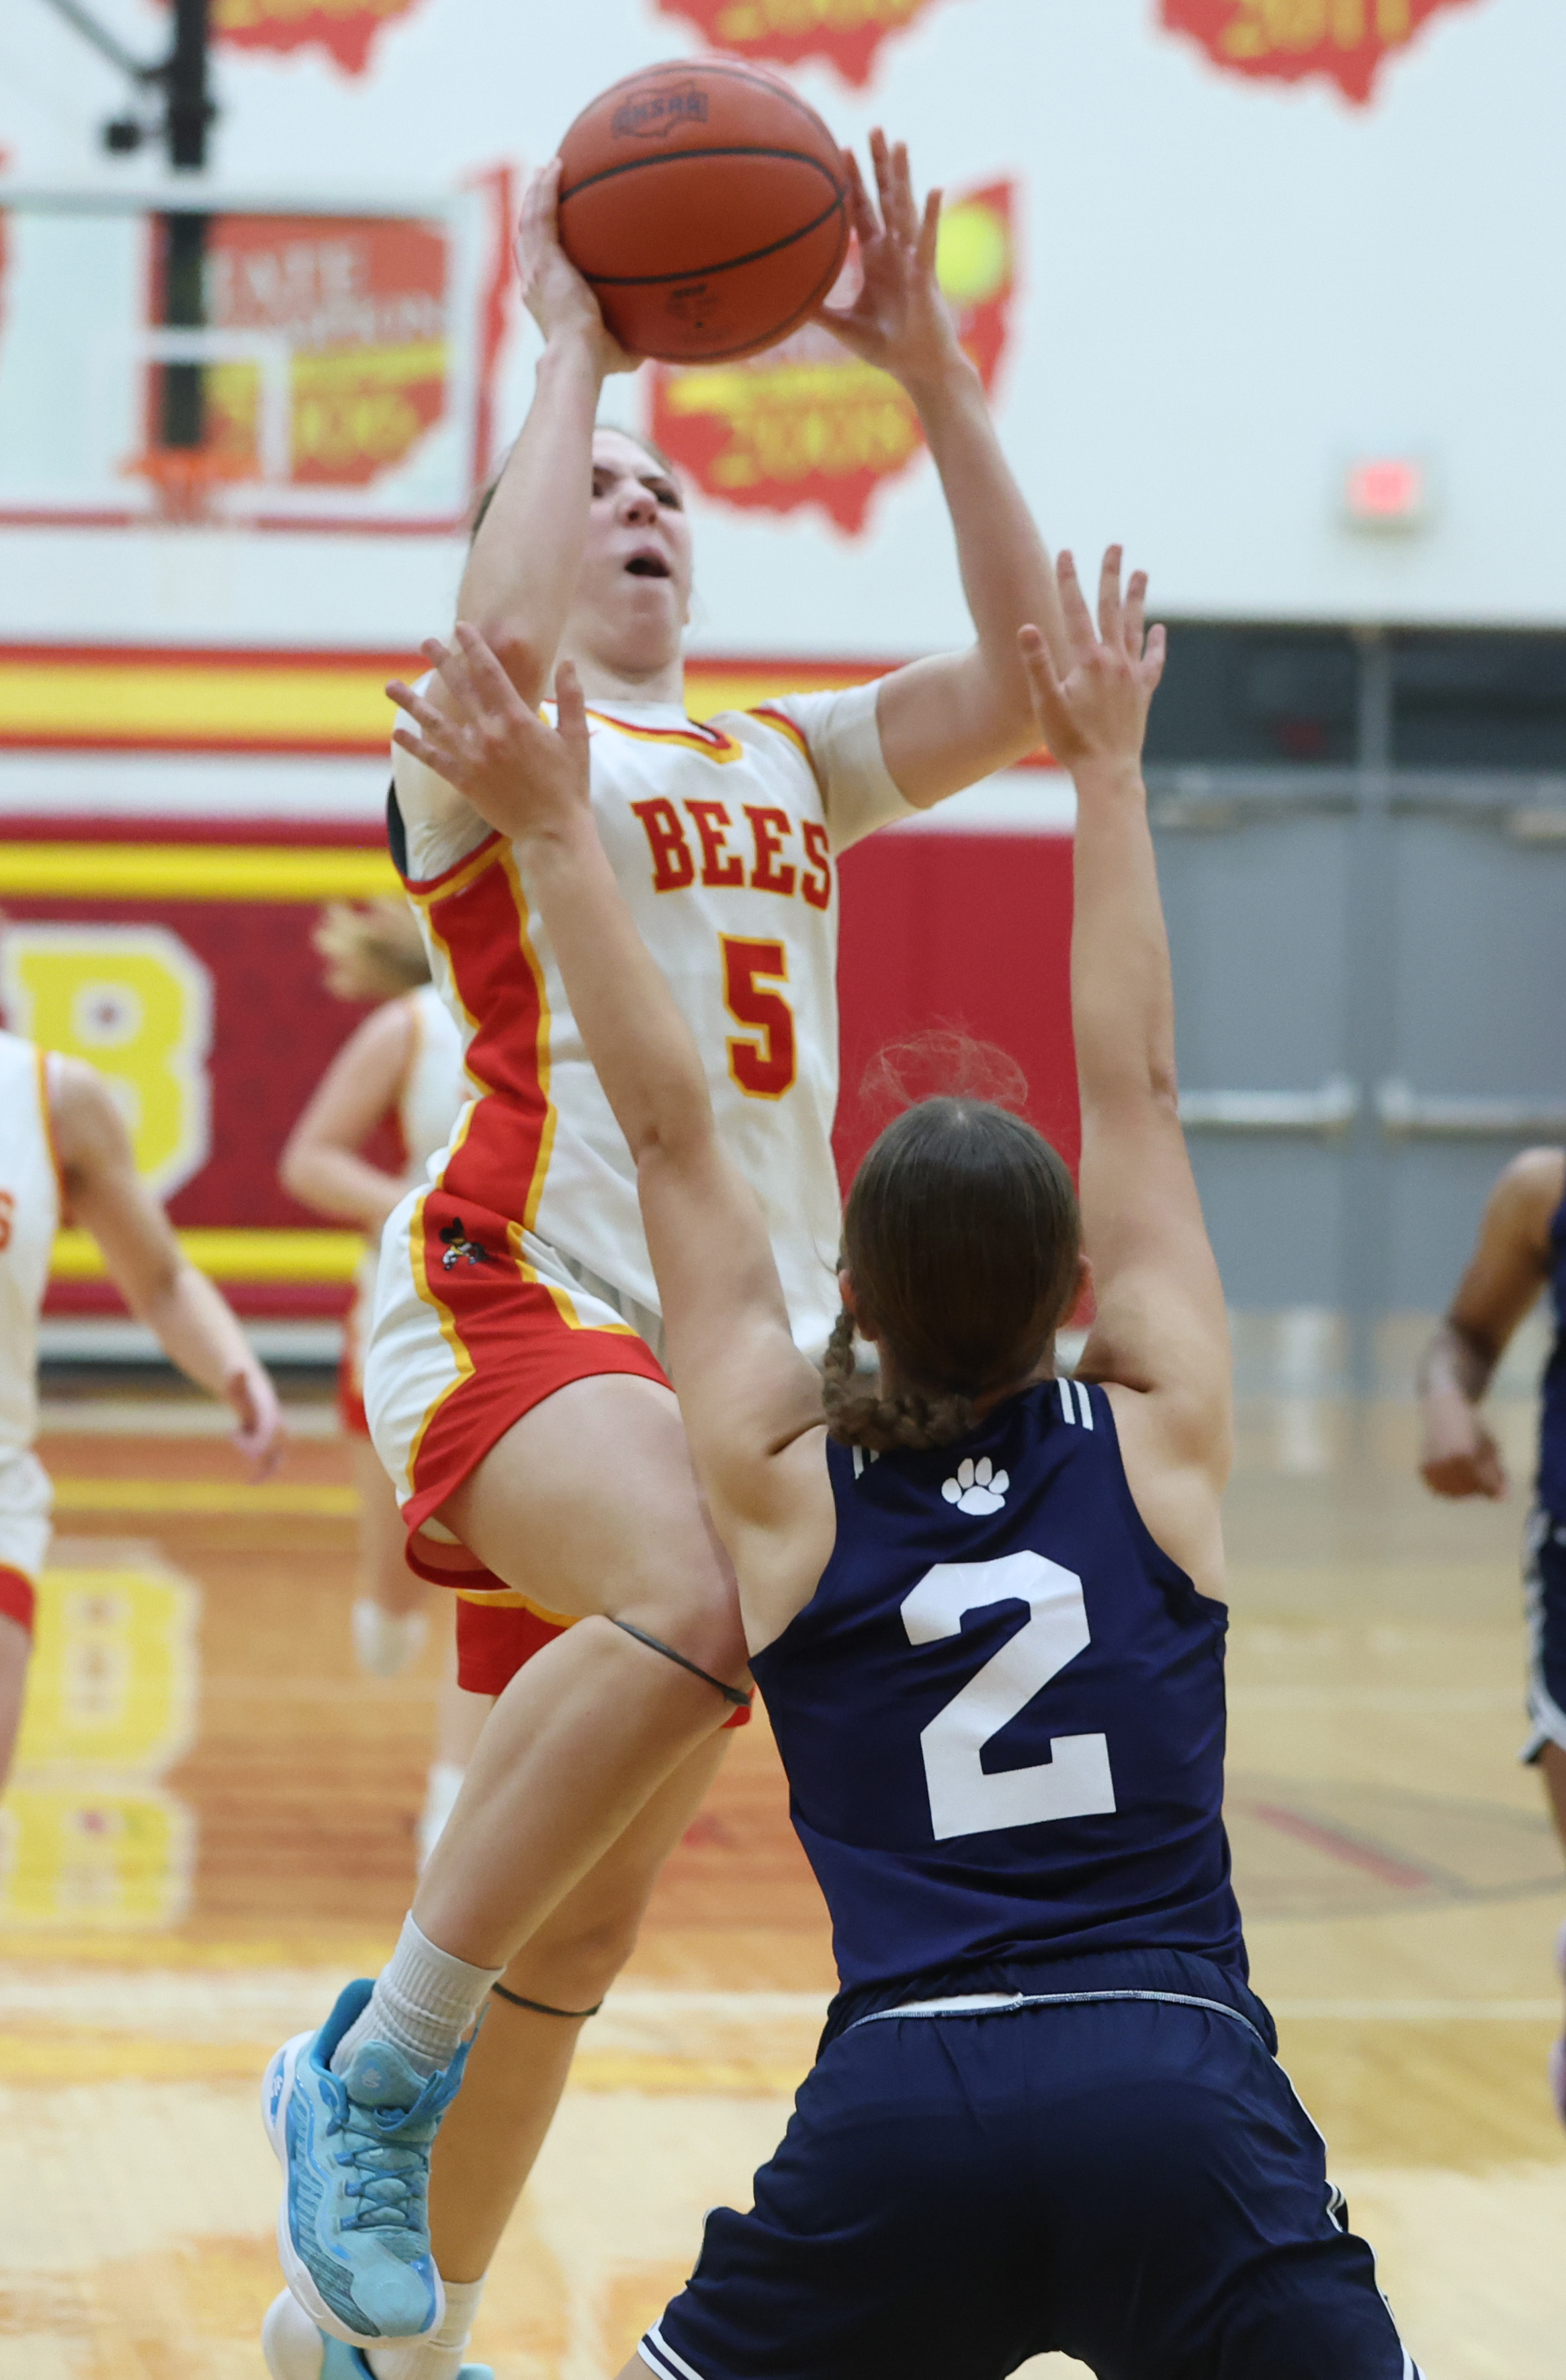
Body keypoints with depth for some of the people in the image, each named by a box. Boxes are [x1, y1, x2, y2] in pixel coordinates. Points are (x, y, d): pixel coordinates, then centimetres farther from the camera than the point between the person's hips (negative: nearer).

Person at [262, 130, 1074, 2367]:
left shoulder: (785, 761, 22)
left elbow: (1023, 678, 8)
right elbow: (506, 635, -21)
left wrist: (932, 373, 3)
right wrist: (574, 352, -10)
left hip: (748, 1341, 7)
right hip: (521, 1301, -7)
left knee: (584, 1912, 9)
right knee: (698, 1614, -37)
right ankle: (374, 2069, -24)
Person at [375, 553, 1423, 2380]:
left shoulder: (787, 1494, 11)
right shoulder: (1158, 1448, 11)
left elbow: (671, 1131, 16)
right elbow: (1135, 1087, 22)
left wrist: (557, 832, 19)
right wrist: (1107, 770, 29)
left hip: (901, 2109, 1)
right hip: (1184, 2101, -1)